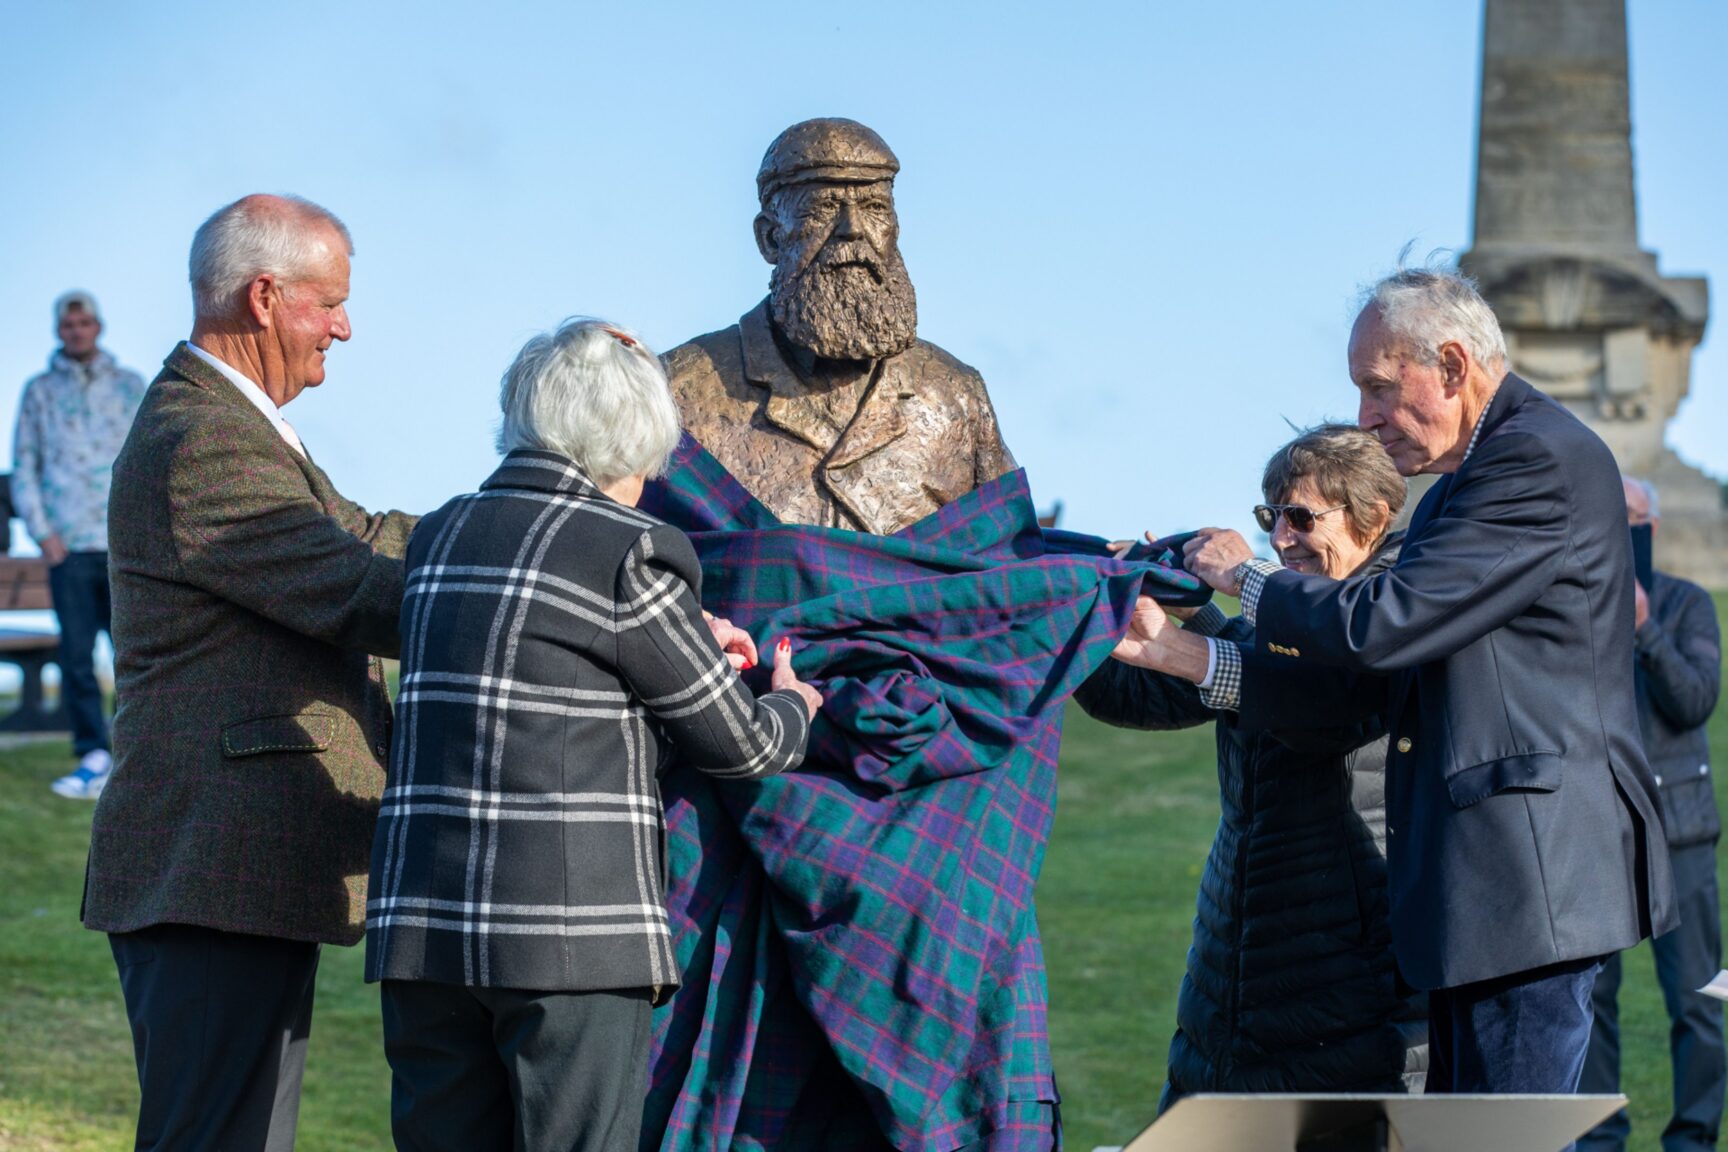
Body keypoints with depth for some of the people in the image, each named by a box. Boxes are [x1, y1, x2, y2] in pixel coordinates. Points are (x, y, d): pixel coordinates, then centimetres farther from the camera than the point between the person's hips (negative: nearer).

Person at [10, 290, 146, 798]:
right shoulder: (39, 392, 10)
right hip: (68, 545, 0)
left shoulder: (129, 385, 10)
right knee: (76, 653, -3)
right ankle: (93, 756, -1)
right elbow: (24, 467, 9)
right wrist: (41, 530, -2)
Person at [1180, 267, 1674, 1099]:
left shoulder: (1541, 460, -14)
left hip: (1533, 872, -11)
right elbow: (1383, 677, 15)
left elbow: (1385, 624, -20)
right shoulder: (1470, 477, 19)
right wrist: (1203, 662, 10)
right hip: (1478, 886, 11)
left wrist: (1248, 577, -2)